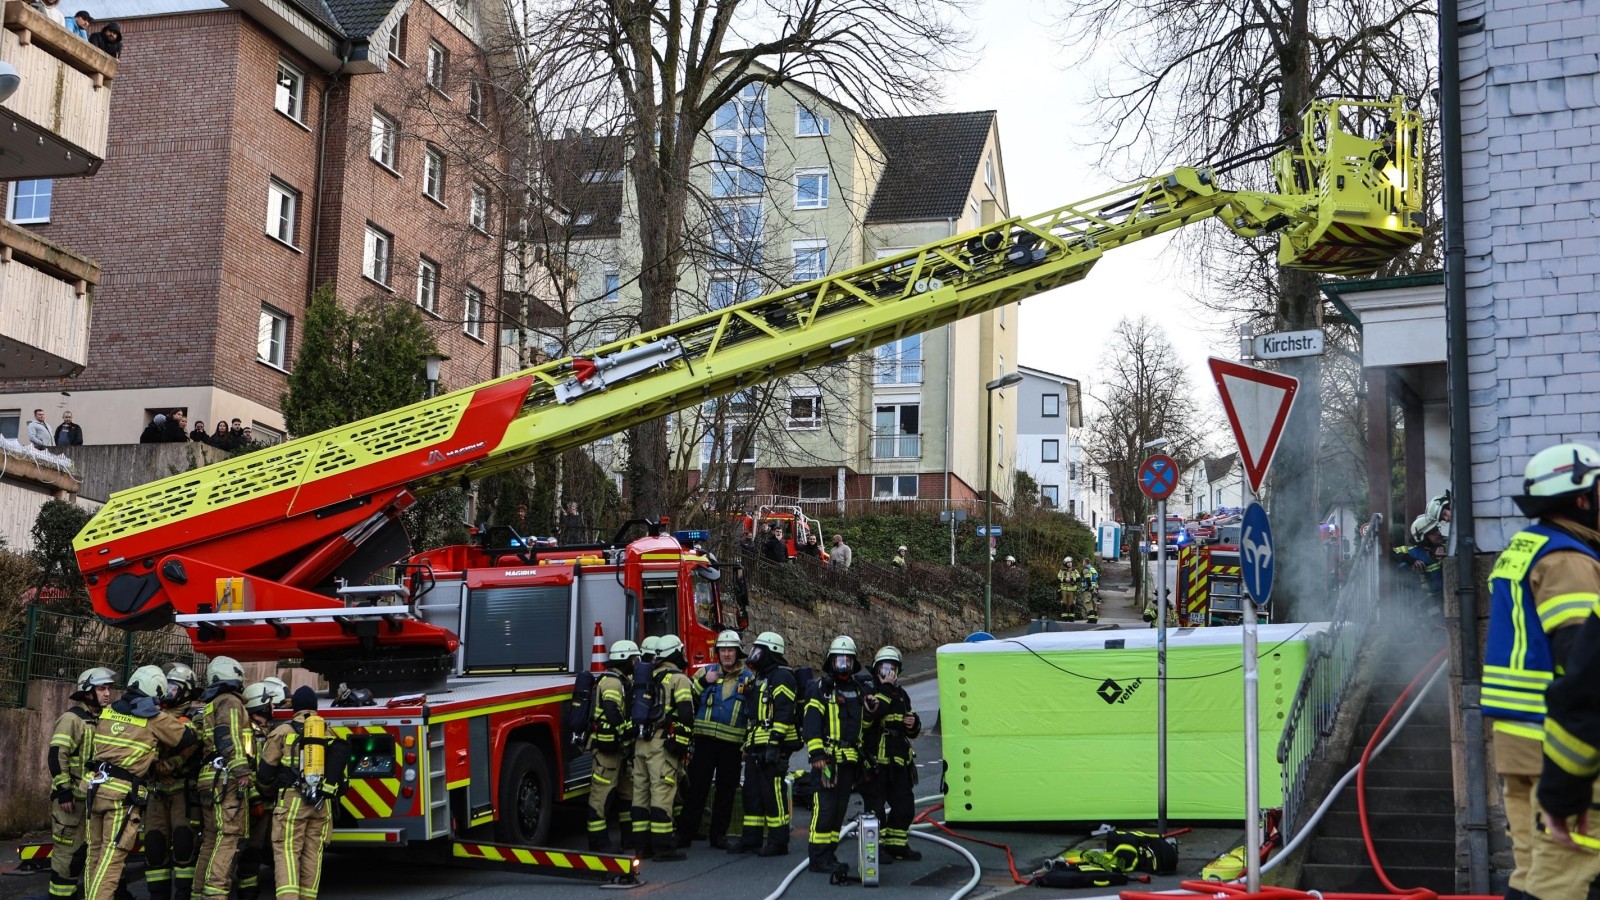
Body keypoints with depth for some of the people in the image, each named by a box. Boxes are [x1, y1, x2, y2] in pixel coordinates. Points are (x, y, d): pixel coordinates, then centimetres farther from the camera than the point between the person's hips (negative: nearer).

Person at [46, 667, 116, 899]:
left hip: (91, 796, 8)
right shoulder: (72, 719, -12)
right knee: (67, 847, -5)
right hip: (70, 796, -8)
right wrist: (63, 791, -23)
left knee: (82, 846, 12)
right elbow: (56, 756, -20)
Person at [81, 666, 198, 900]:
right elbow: (187, 738, 5)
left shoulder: (108, 712, 13)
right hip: (124, 793, -6)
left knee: (96, 851, 15)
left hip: (94, 785, 6)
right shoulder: (156, 719, -3)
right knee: (113, 855, -6)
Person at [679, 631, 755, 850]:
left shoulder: (748, 678, 6)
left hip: (732, 743, 1)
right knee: (697, 785, -1)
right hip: (705, 740, -1)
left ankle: (719, 834, 16)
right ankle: (686, 830, 4)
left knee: (726, 790, 7)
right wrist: (704, 682, -13)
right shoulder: (706, 672, 7)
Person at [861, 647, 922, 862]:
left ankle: (897, 845, 23)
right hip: (874, 761, -7)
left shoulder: (901, 694, 18)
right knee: (875, 805, -3)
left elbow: (912, 731, 27)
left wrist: (913, 723, 3)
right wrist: (885, 689, -24)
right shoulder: (868, 691, -6)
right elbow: (869, 717, -27)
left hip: (898, 761, 7)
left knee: (904, 804, 11)